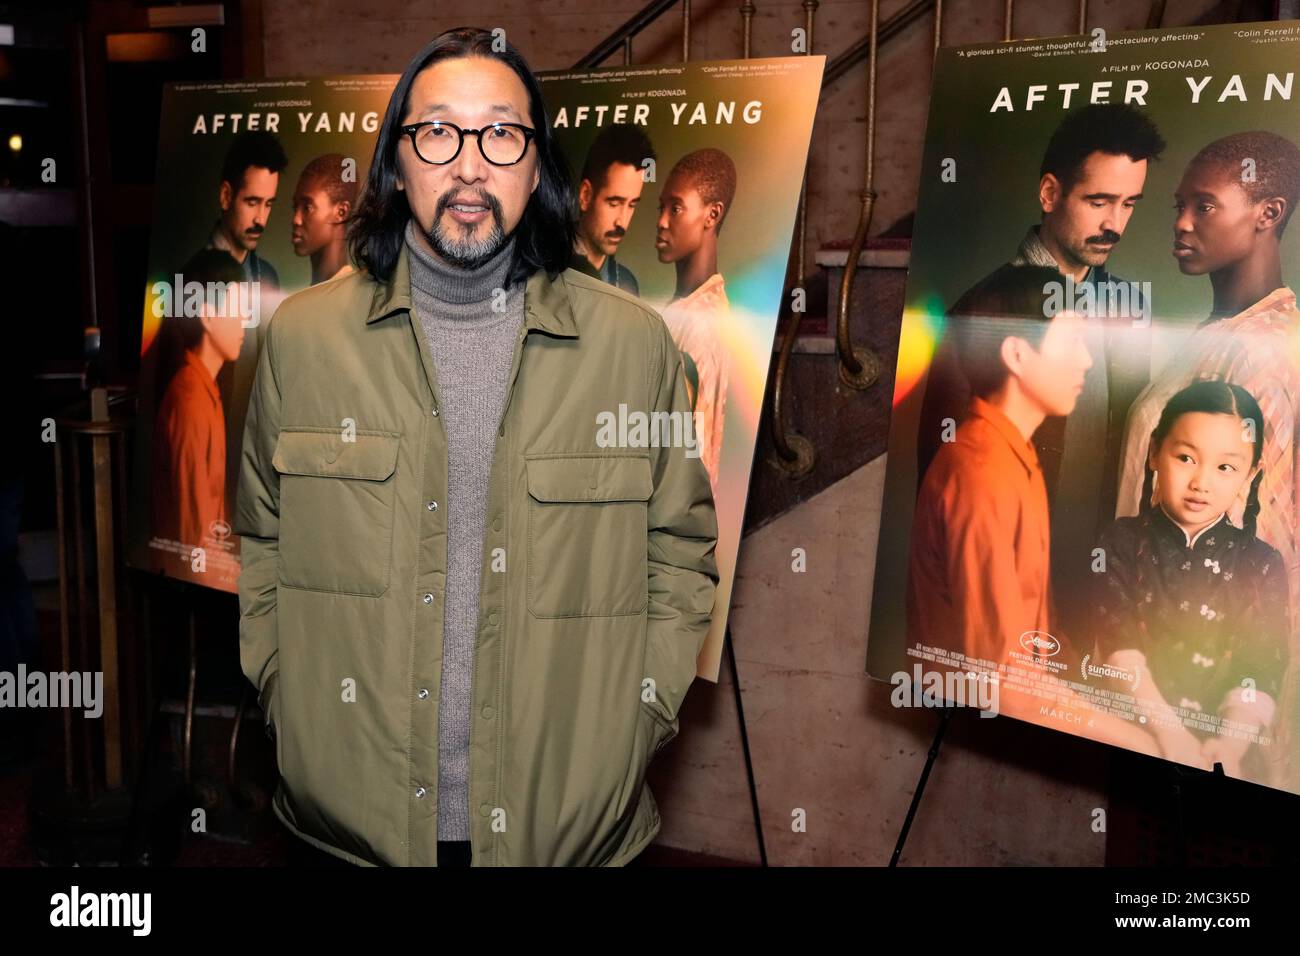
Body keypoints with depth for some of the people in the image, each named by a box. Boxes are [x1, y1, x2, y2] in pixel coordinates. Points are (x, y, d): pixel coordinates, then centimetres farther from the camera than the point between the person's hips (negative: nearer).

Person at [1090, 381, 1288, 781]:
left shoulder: (1262, 565, 7)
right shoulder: (1121, 542, 3)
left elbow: (1260, 666, -2)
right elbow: (1119, 641, -8)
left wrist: (1231, 743, -18)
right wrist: (1168, 729, -19)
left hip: (1218, 734, 2)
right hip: (1130, 726, -1)